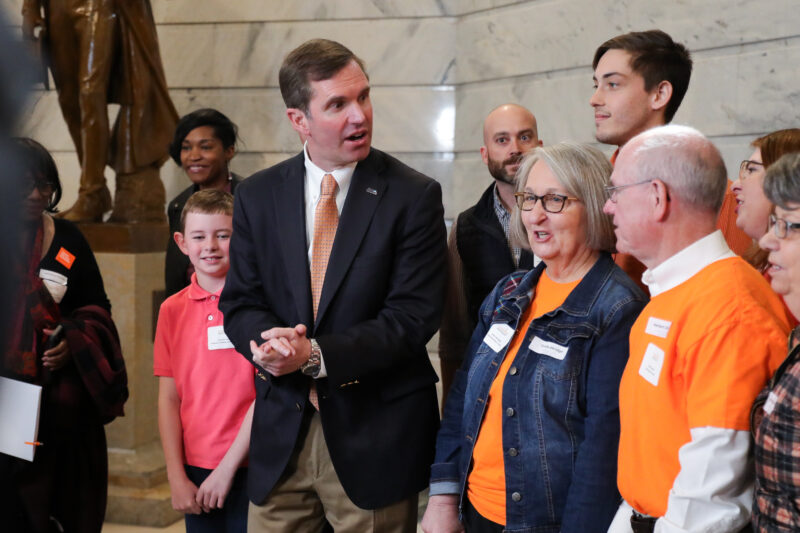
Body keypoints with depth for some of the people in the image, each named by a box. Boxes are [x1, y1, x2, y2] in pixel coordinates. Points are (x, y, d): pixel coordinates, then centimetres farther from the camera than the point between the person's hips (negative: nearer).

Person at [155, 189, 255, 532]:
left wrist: (227, 468, -11)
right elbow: (168, 398, 4)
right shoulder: (172, 310, 5)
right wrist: (176, 477, -2)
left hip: (248, 468, -3)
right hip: (194, 470, 3)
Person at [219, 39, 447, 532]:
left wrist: (316, 356, -19)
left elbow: (413, 316, -12)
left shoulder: (414, 196, -7)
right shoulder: (257, 196, 5)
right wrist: (269, 342, -17)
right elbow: (240, 302, 5)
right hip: (281, 435, 3)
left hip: (375, 435, -3)